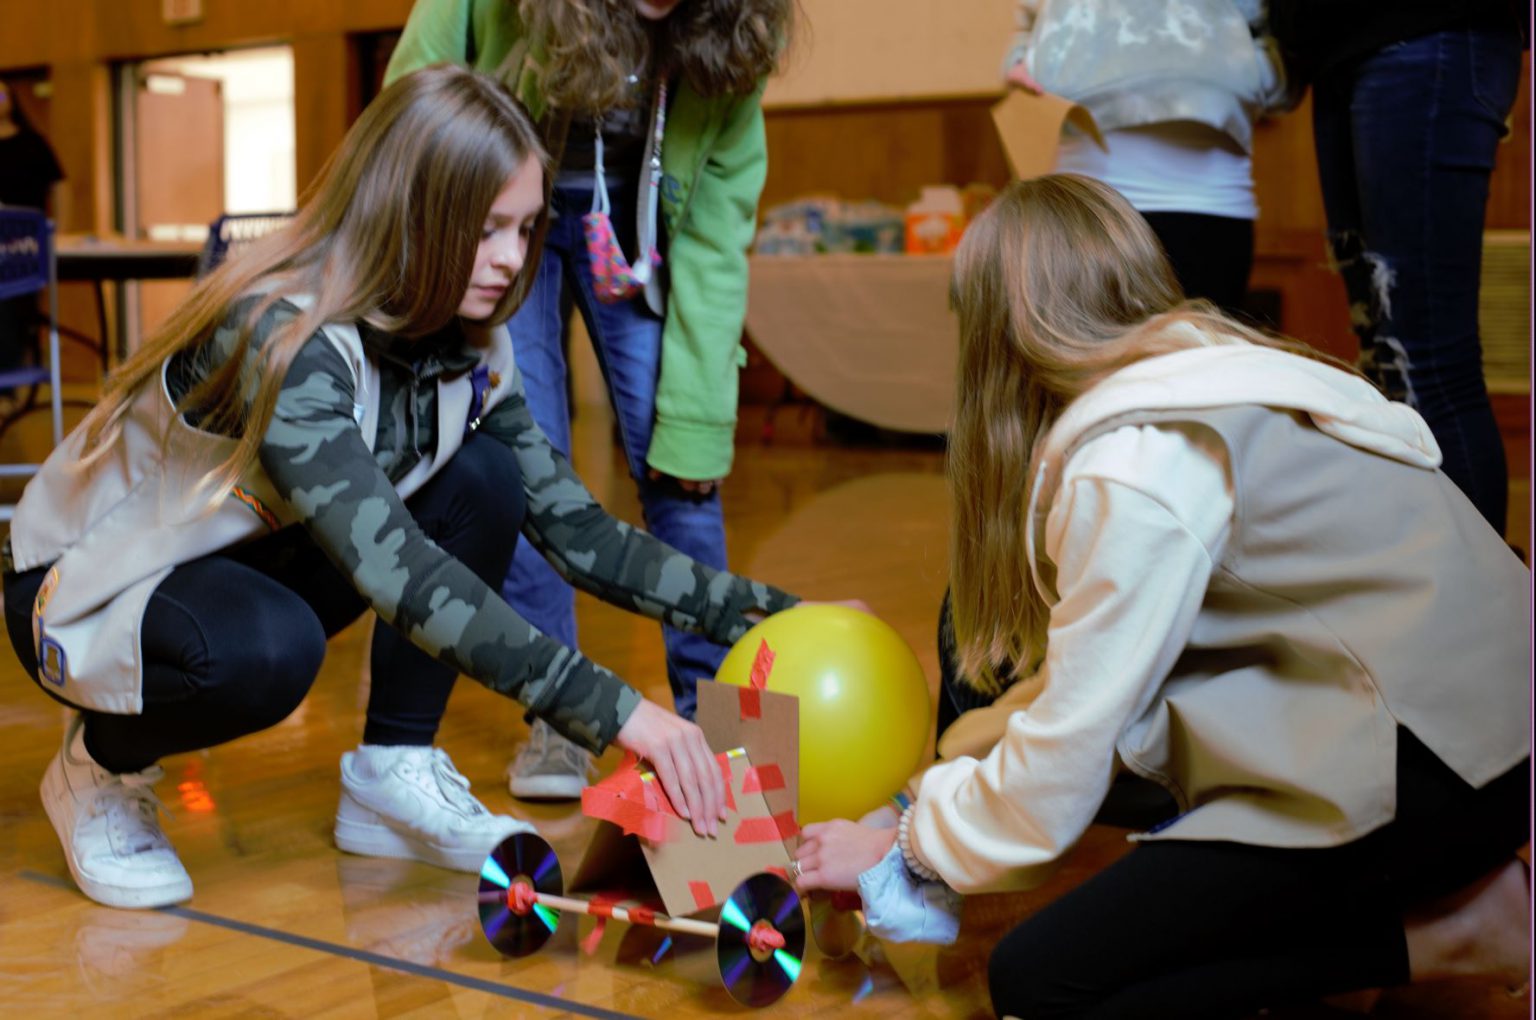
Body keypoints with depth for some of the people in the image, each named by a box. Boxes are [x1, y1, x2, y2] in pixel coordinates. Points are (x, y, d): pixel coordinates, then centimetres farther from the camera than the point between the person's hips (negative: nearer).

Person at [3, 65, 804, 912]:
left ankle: (392, 778, -4)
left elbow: (575, 530, -6)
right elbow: (391, 568, -43)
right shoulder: (283, 336, -33)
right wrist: (611, 709, -48)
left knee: (482, 481, -14)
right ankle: (99, 771, -6)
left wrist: (754, 611, -17)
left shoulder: (467, 349, -8)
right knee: (268, 649, -39)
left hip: (247, 563, 7)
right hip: (87, 590, -7)